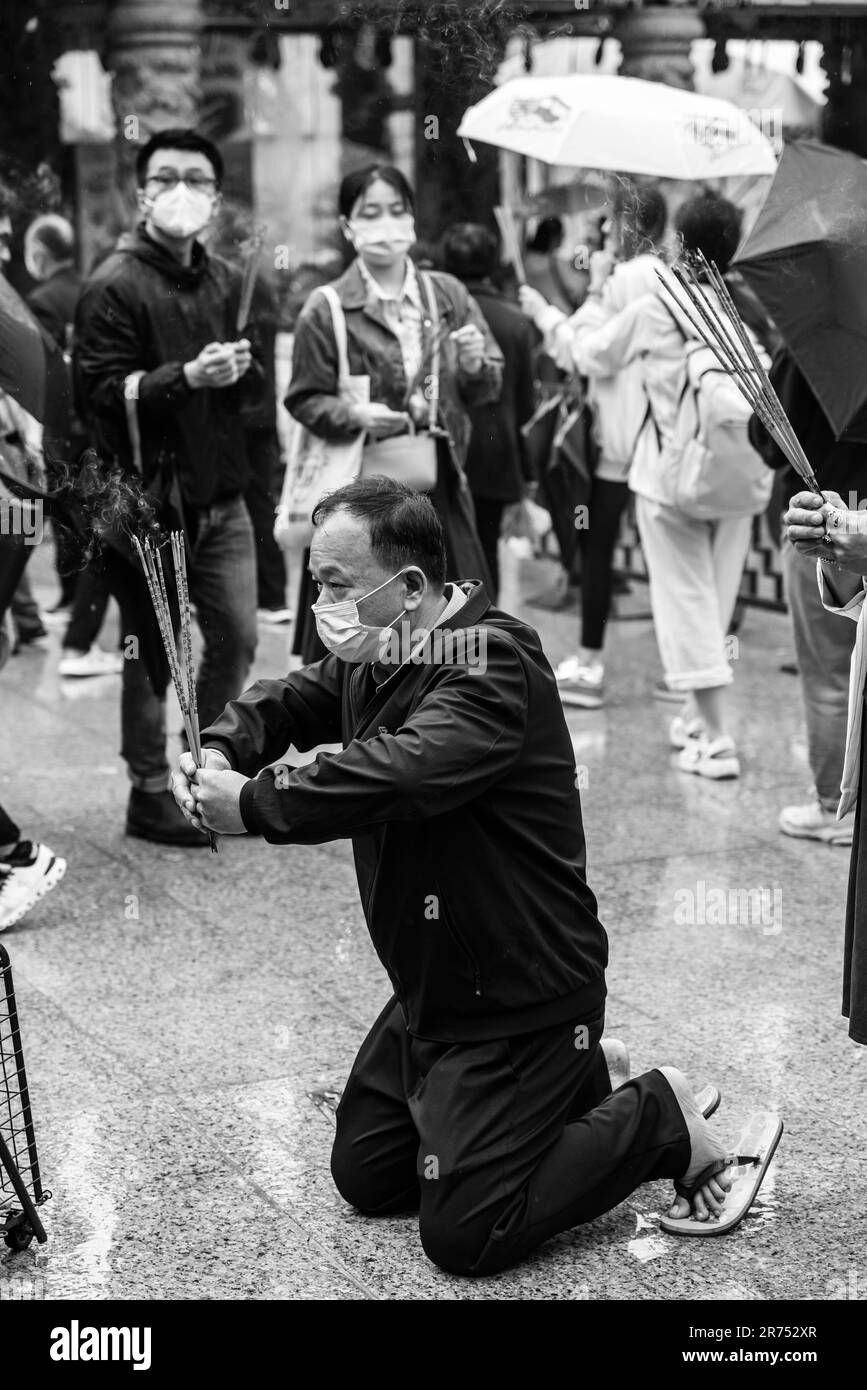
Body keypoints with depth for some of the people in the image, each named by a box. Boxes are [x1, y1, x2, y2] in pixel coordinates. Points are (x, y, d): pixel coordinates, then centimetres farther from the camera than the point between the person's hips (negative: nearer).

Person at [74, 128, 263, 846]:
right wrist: (187, 377, -25)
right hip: (148, 499, -6)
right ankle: (151, 793, 16)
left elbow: (256, 385, 17)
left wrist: (241, 370, -7)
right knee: (152, 654, 3)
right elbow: (101, 392, -15)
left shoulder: (227, 280, 11)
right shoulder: (115, 286, -9)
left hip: (221, 496, 6)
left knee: (236, 640, 8)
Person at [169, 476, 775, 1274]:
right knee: (364, 1178, 19)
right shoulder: (372, 658, 3)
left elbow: (400, 770, -41)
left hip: (522, 994, -9)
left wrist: (255, 805, -34)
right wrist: (221, 755, -13)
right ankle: (576, 1089, 28)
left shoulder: (494, 663, -25)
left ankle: (660, 1119, 9)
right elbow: (286, 702, 11)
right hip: (431, 991, 9)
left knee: (463, 1236, -8)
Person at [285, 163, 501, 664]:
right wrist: (356, 416, -19)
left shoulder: (447, 294, 7)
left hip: (440, 489, 4)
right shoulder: (325, 310, -4)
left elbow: (490, 386, 13)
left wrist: (475, 365, -9)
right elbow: (306, 399, -2)